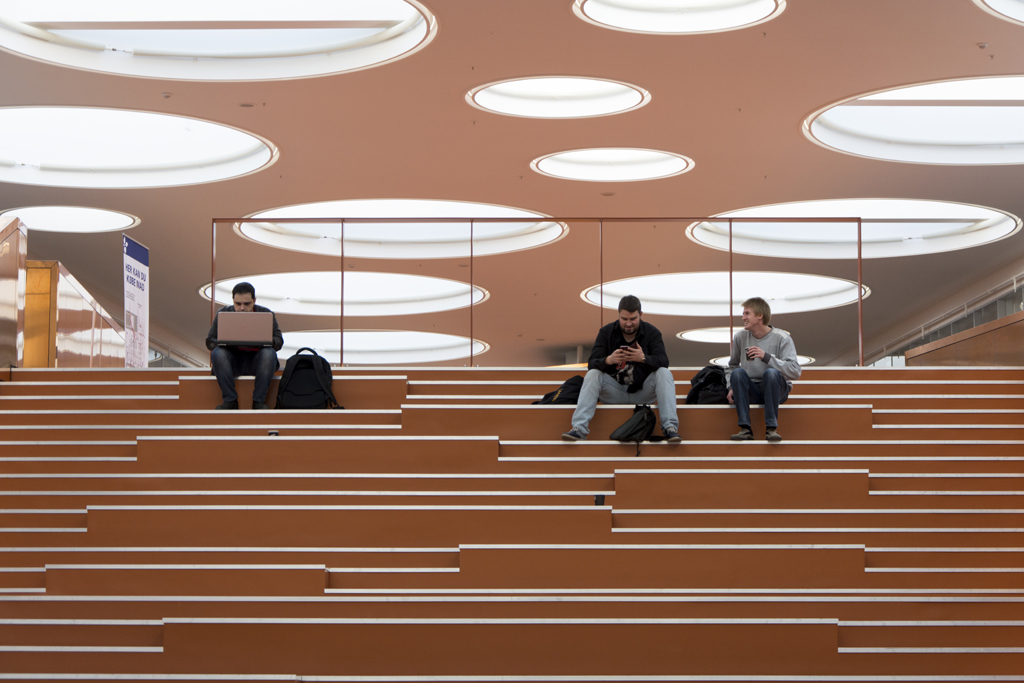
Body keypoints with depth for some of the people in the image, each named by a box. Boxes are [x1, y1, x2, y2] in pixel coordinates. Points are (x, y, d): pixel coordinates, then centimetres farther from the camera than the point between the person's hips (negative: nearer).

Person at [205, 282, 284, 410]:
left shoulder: (267, 314, 4)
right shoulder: (223, 314, 5)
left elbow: (278, 341, -4)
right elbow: (210, 341, 2)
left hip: (256, 362, 0)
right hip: (232, 362, 1)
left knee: (269, 353, -33)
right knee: (217, 353, -31)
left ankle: (259, 401, -23)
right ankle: (230, 401, -22)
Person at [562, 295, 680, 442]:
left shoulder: (651, 332, -3)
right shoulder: (606, 332, -2)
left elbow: (663, 361, -17)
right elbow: (592, 363, -10)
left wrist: (644, 358, -38)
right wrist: (608, 360, -33)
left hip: (643, 391, -1)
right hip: (614, 390, 1)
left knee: (664, 373, -26)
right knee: (592, 374, -24)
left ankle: (670, 427, -34)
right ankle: (579, 428, -35)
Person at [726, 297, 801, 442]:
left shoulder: (781, 338, -7)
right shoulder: (740, 337, 4)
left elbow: (795, 372, -18)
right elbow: (732, 366, 19)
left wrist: (766, 357, -27)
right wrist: (731, 387, 0)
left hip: (776, 391, -3)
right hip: (750, 391, 3)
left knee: (771, 373, -35)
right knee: (737, 373, -28)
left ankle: (771, 428, -31)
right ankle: (745, 428, -31)